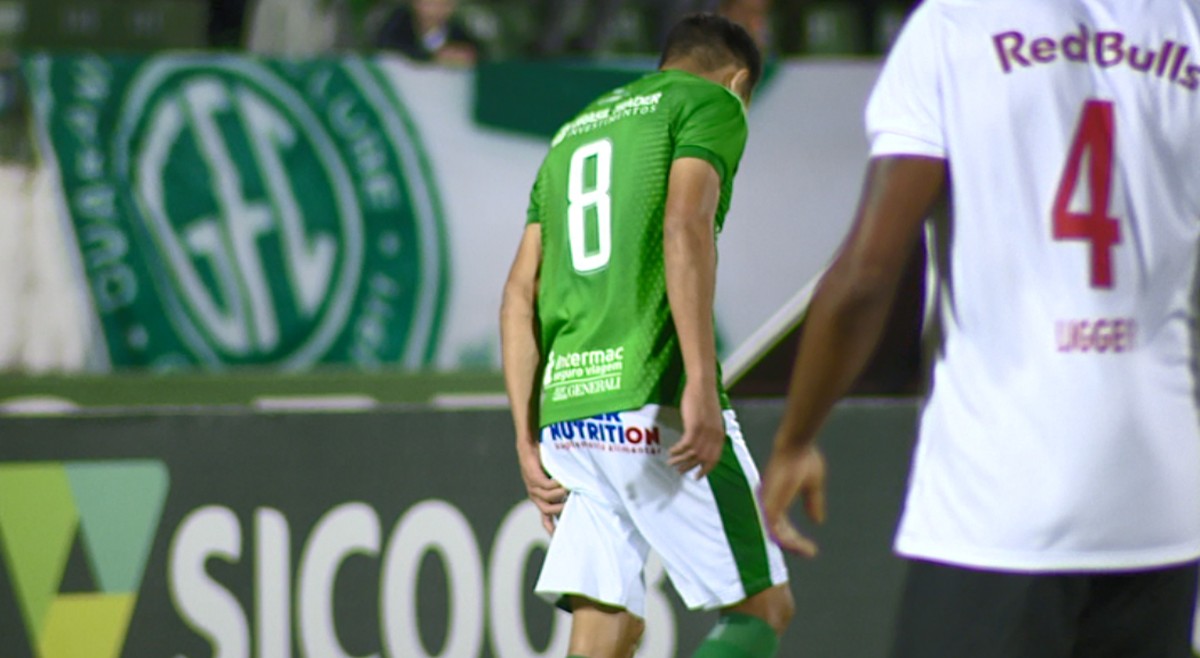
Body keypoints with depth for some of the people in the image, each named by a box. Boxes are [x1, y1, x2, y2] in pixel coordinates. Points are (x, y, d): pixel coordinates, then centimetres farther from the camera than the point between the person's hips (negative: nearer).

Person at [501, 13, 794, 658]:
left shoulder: (573, 134, 26)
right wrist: (702, 384, -20)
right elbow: (685, 227, -14)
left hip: (564, 409, 7)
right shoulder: (711, 103, 4)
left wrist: (528, 438, 15)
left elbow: (520, 295, 18)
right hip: (651, 400, -7)